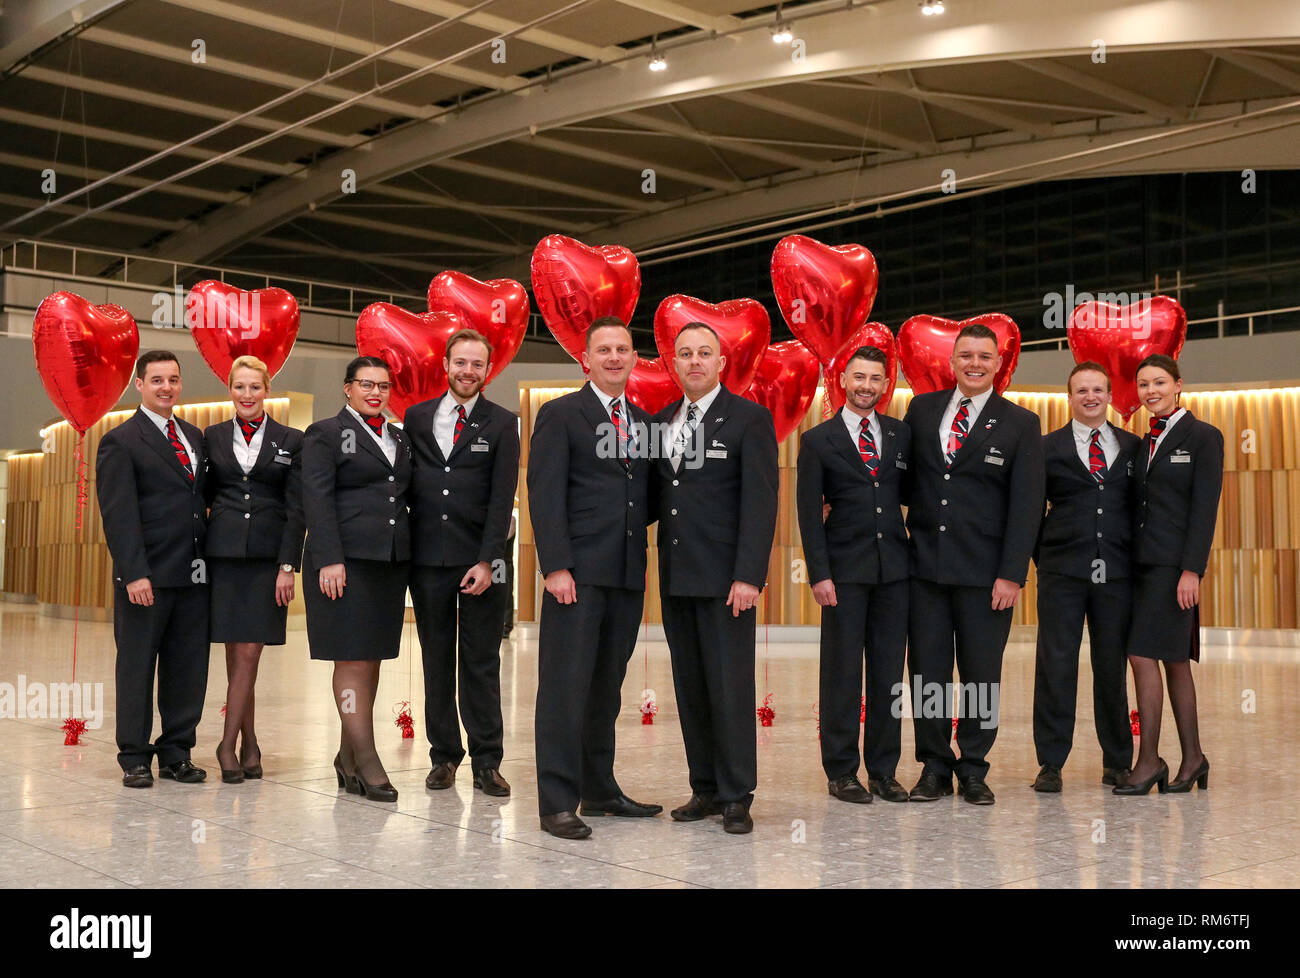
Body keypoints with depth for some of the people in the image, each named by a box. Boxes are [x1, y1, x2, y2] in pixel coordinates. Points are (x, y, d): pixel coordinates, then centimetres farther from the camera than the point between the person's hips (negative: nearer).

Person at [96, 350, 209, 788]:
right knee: (137, 667, 5)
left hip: (194, 573, 6)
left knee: (188, 669, 9)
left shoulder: (194, 437, 15)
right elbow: (119, 516, -10)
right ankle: (134, 758, 15)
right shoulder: (121, 441, -3)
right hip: (147, 576, -6)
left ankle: (176, 753, 19)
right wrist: (134, 573, -18)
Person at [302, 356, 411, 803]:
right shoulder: (325, 434, 1)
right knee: (353, 660, -6)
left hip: (390, 563, 6)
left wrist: (407, 563, 11)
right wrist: (329, 560, -16)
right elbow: (317, 499, -7)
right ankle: (366, 761, -5)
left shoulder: (400, 439, 18)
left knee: (371, 658, 8)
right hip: (347, 562, -6)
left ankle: (348, 756, 15)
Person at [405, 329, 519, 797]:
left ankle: (486, 762, 8)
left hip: (480, 560, -2)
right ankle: (444, 755, 17)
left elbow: (502, 498, -4)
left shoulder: (502, 424, 3)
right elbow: (404, 483, 10)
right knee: (436, 661, 8)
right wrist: (399, 548, 1)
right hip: (428, 559, 2)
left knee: (482, 663, 2)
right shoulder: (417, 417, 10)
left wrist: (487, 561, -12)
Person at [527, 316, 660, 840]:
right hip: (578, 572, -6)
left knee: (606, 687, 13)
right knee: (566, 685, -5)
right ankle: (557, 803, 0)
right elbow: (545, 496, -7)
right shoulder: (560, 414, 0)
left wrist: (644, 563, 5)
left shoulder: (644, 421, 17)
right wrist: (556, 566, -15)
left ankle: (600, 789, 23)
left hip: (628, 575, 6)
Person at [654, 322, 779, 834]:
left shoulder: (749, 418, -3)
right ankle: (705, 788, 18)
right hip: (676, 576, 6)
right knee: (690, 688, 9)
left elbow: (760, 502, -10)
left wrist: (748, 576, -17)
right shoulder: (661, 422, 14)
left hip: (724, 577, -6)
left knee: (730, 686, -3)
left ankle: (736, 797, 5)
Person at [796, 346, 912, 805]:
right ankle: (841, 771, 11)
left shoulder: (901, 434, 12)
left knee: (889, 672, 7)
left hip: (894, 568, 4)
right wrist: (819, 574, -10)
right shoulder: (818, 440, 2)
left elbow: (908, 493, 18)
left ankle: (883, 770, 16)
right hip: (845, 569, -3)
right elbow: (809, 513, -2)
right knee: (842, 672, 1)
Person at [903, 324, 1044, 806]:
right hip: (925, 565, 2)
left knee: (981, 674, 5)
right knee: (926, 671, 5)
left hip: (985, 569, -2)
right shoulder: (922, 408, 10)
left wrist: (1012, 574, -10)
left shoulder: (1020, 424, 2)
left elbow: (1026, 504, -3)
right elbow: (905, 475, 15)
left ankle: (973, 769, 18)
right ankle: (935, 766, 17)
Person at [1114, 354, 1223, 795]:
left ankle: (1149, 760, -4)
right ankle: (1192, 758, 18)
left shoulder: (1203, 436, -4)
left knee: (1144, 656, -11)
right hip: (1143, 561, 7)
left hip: (1175, 563, -7)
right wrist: (1129, 560, 7)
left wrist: (1192, 569, -18)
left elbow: (1205, 507, -11)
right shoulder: (1145, 441, 16)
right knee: (1174, 661, 10)